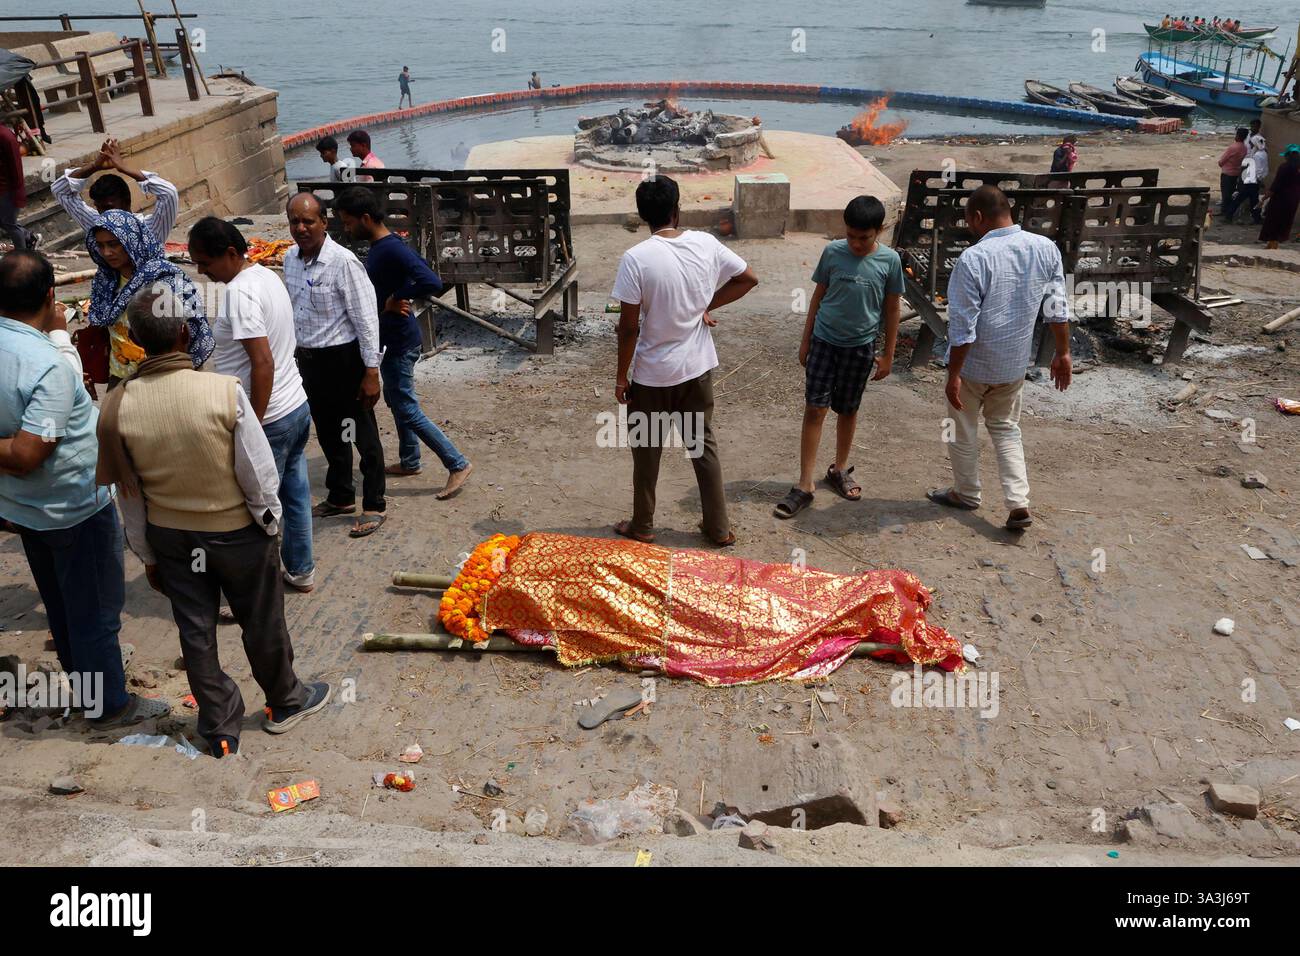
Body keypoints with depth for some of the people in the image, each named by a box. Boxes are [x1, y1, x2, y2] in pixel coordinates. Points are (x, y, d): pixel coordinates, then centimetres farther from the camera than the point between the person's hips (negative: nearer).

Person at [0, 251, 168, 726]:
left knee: (61, 602, 25)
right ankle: (109, 703, 24)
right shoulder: (49, 365, -30)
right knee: (96, 607, 9)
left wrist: (57, 334, 11)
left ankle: (82, 673, 45)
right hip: (74, 508, -9)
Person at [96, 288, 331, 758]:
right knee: (262, 623, 18)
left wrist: (148, 555, 10)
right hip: (237, 532, -3)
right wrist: (271, 525, 0)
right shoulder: (225, 391, -24)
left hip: (169, 538, 3)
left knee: (195, 632, 17)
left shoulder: (118, 406, -13)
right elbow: (259, 474, -18)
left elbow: (129, 495, -3)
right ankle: (285, 702, 40)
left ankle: (219, 729, 33)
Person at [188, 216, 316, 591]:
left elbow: (263, 363, -26)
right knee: (295, 493, 19)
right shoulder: (267, 275, 8)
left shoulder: (239, 292, -20)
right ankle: (300, 570, 33)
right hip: (297, 405, 9)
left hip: (269, 418, -9)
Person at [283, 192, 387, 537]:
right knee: (328, 432, 20)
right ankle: (340, 497, 37)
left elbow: (366, 319, -18)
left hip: (343, 357, -7)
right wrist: (297, 355, 19)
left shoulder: (343, 262, -19)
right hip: (308, 359, 8)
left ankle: (374, 506, 18)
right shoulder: (290, 259, 4)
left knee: (361, 433, 4)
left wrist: (371, 372, -19)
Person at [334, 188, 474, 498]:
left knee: (408, 411, -5)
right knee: (397, 402, 20)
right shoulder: (377, 247, 7)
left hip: (400, 342, -10)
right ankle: (409, 462, 35)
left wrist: (395, 299, -23)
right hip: (389, 339, 10)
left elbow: (432, 283, -35)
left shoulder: (392, 249, -23)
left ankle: (458, 464, 1)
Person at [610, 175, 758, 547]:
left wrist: (621, 376, -5)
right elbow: (748, 278, 7)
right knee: (704, 444, 17)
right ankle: (719, 527, 25)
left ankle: (642, 526, 29)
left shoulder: (636, 258, -19)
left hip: (652, 374, -4)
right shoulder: (706, 244, -6)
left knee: (646, 450, 14)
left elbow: (629, 327, -16)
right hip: (697, 367, 4)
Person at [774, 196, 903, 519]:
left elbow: (892, 308, 0)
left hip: (861, 347, 0)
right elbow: (818, 296, 2)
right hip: (824, 341, 0)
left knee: (847, 410, 13)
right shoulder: (832, 252, -7)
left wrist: (888, 354, 1)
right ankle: (805, 485, 0)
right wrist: (805, 340, 4)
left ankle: (839, 470, 33)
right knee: (814, 409, -4)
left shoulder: (890, 260, -8)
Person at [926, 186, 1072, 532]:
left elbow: (963, 327, -21)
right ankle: (1018, 503, 11)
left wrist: (953, 375, -14)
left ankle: (966, 493, 33)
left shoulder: (973, 259, -23)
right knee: (1006, 428, 20)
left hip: (974, 364, -5)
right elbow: (1057, 308, 1)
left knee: (964, 430, 16)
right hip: (1015, 363, 5)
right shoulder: (1046, 248, -5)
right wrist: (1062, 353, 12)